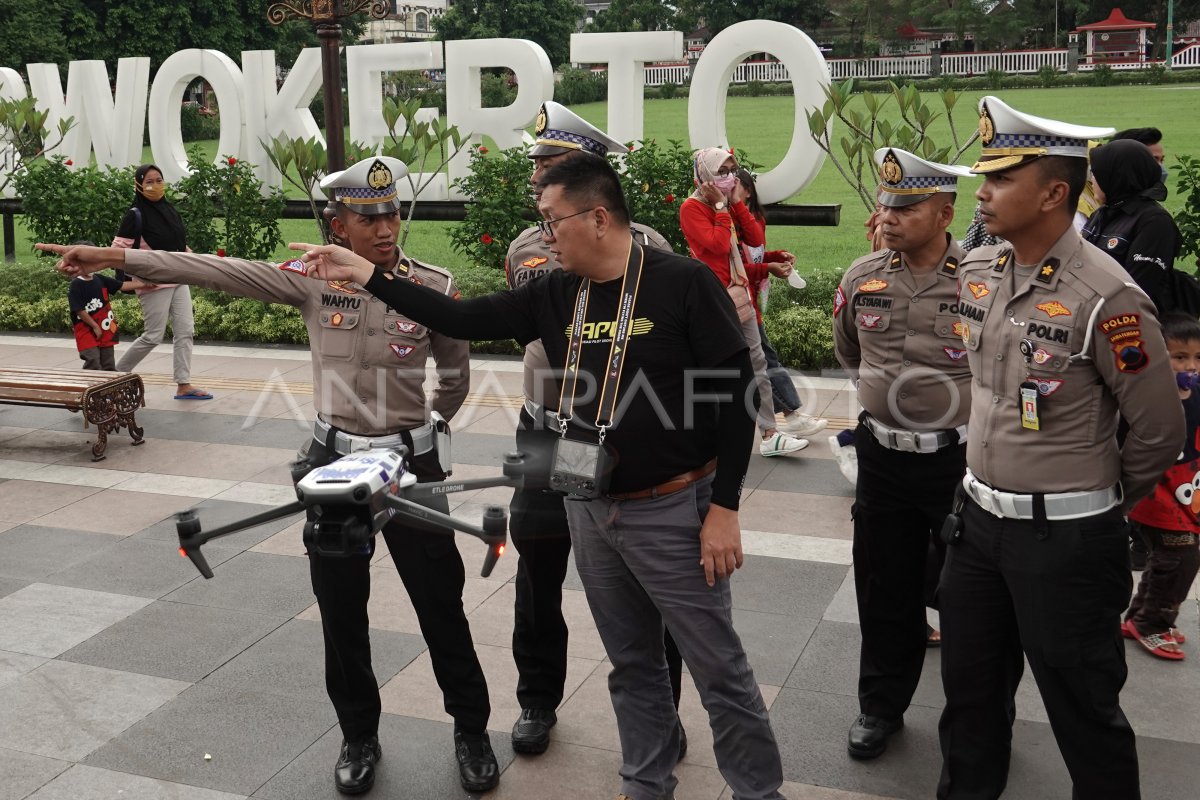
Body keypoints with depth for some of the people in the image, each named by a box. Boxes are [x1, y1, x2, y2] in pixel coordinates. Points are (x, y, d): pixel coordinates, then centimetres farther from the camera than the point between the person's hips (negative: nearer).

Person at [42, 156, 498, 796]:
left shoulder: (434, 287, -9)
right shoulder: (313, 279, -6)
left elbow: (455, 379, 5)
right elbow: (219, 272, -11)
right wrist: (112, 257, -16)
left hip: (412, 463, -2)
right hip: (333, 462, 2)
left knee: (441, 604, 7)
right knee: (341, 611, 13)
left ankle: (471, 730, 27)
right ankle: (358, 737, 32)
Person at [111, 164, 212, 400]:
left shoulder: (170, 211, 10)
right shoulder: (135, 216, -11)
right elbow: (118, 250, -13)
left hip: (178, 280, 7)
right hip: (154, 284, -7)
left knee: (185, 331, 1)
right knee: (154, 336, -5)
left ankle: (183, 385, 4)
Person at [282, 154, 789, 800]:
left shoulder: (683, 284, -15)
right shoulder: (555, 295, 3)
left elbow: (738, 395, -14)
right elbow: (463, 320, 8)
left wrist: (724, 509, -16)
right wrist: (365, 275, 2)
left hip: (672, 512, -6)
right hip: (589, 511, 6)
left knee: (719, 669, 5)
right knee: (631, 664, 20)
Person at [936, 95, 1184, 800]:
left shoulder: (1106, 299, -21)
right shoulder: (976, 272, 1)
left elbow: (1160, 429, -13)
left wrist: (1104, 502, 2)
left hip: (1065, 537, -7)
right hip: (980, 518, 7)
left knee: (1082, 707, 10)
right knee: (970, 682, 21)